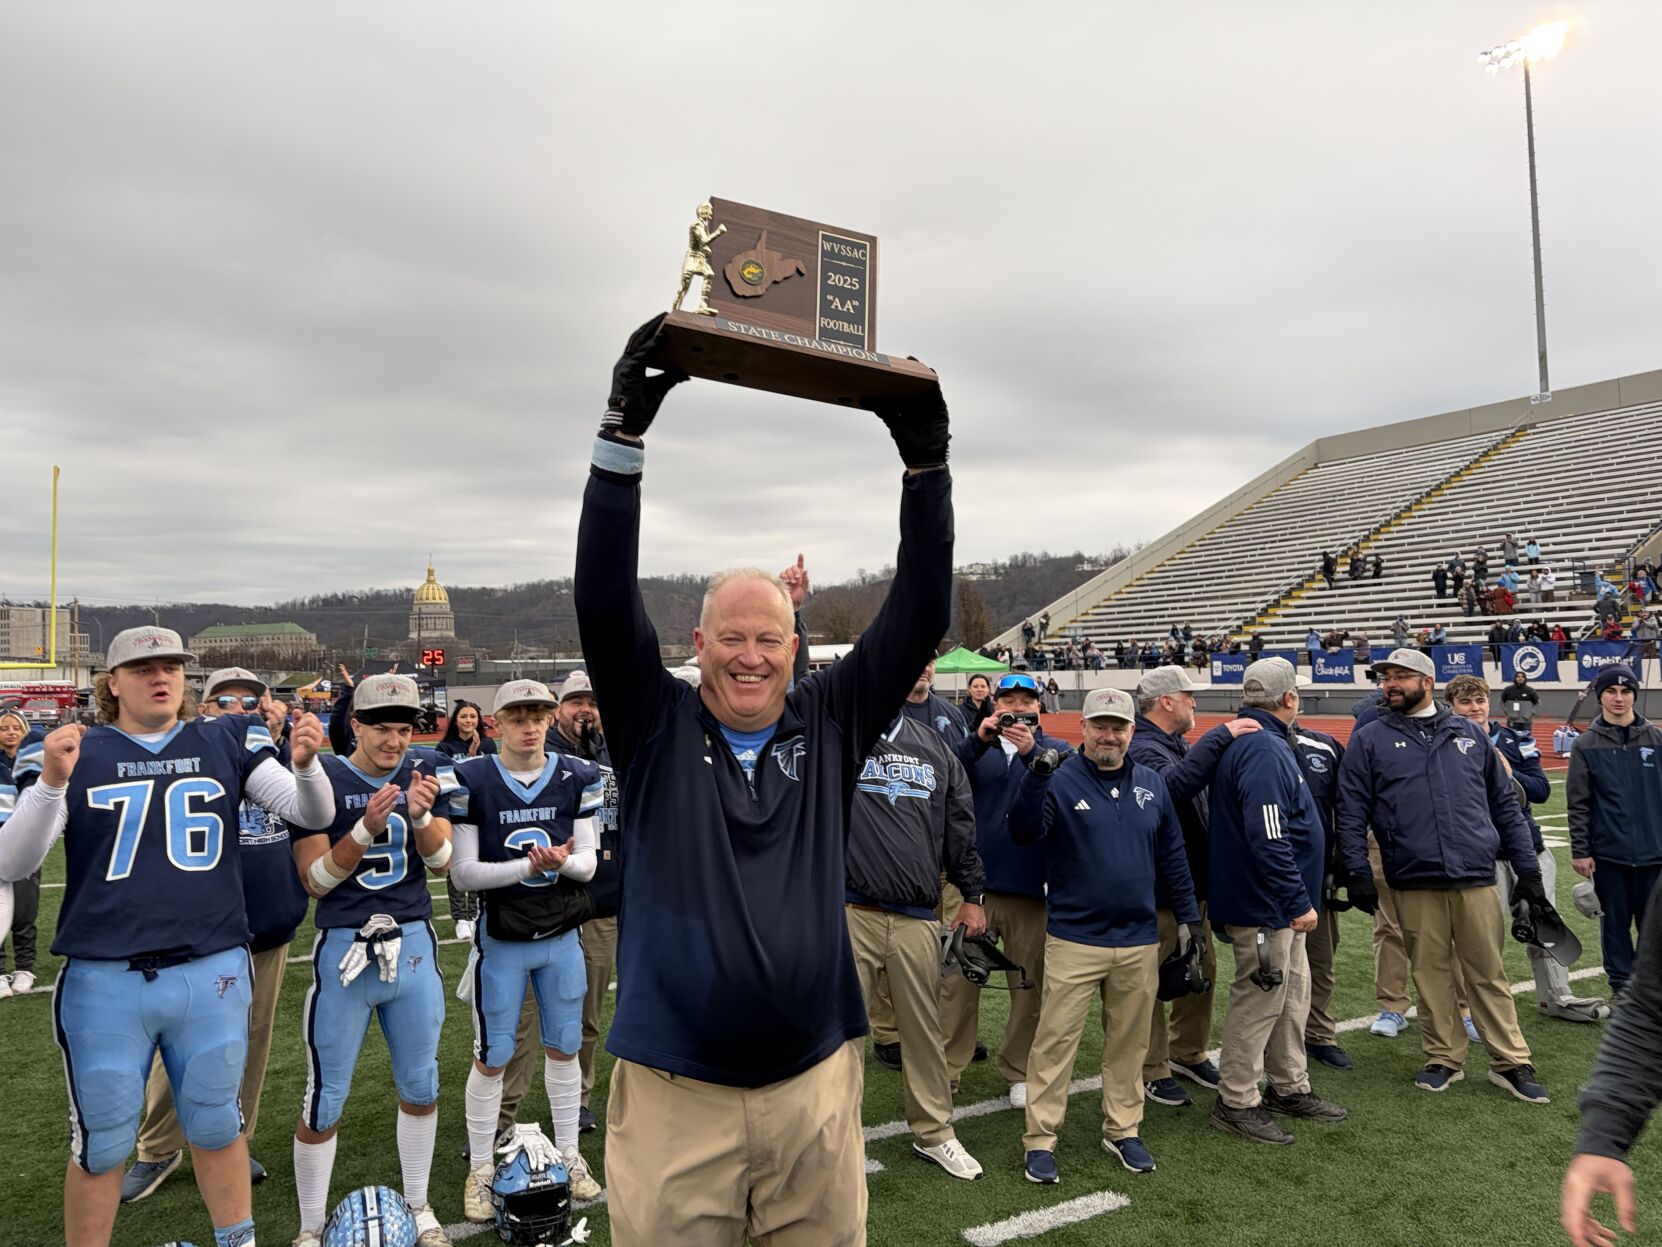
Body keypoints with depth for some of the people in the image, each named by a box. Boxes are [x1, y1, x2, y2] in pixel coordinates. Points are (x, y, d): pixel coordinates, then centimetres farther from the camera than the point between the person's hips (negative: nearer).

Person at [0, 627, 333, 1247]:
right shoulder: (71, 753, -1)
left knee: (215, 1126, 16)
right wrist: (52, 782, -25)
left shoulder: (227, 743, 1)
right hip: (105, 981, -1)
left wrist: (305, 765, -25)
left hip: (212, 974, 1)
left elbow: (312, 814, -3)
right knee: (102, 1143, 13)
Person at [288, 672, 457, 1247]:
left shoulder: (426, 772, 0)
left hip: (414, 945, 3)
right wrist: (366, 827, -26)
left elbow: (441, 861, -2)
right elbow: (316, 879, -11)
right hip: (345, 949, -3)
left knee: (420, 1087, 15)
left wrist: (422, 813, -21)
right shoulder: (322, 778, -9)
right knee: (325, 1100, 7)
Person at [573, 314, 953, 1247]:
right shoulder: (657, 728, -3)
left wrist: (927, 464, -11)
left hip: (817, 1083, 2)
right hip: (675, 1092, -1)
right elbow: (605, 602, -14)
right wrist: (624, 435, -20)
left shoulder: (832, 725, 1)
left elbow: (922, 617, -5)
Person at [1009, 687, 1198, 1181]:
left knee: (1129, 1043, 14)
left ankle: (1122, 1131, 30)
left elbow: (1171, 855, 15)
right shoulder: (1061, 780, -7)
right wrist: (1036, 775, -35)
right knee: (1055, 1041, -1)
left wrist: (1189, 915, 14)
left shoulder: (1151, 785, 8)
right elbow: (1024, 832, -22)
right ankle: (1040, 1140, 10)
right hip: (1073, 939, -4)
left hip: (1140, 941, 4)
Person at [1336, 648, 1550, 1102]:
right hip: (1414, 882, -1)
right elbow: (1351, 813, -1)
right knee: (1431, 974, 8)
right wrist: (1358, 873, -8)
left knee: (1489, 973, 7)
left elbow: (1504, 805, 13)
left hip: (1477, 878, 1)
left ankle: (1511, 1062, 20)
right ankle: (1445, 1059, 22)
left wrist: (1527, 869, 10)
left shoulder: (1469, 733, 10)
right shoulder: (1369, 740, 3)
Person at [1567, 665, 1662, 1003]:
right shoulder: (1587, 745, 0)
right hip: (1608, 852, -1)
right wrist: (1580, 851, -4)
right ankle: (1621, 984, 20)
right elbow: (1578, 804, -1)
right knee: (1615, 921, 8)